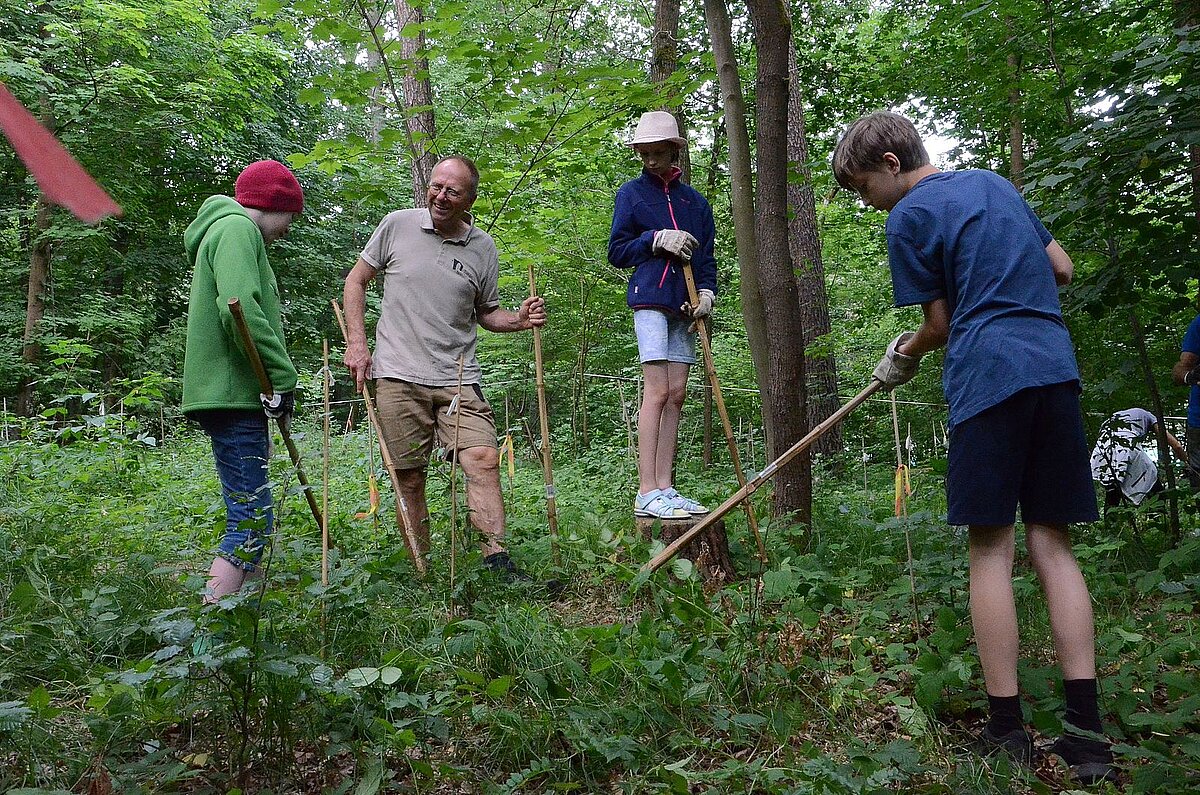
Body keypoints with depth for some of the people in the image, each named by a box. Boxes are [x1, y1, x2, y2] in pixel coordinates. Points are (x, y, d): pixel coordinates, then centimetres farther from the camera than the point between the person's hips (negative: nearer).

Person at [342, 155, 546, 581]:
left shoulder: (483, 248, 6)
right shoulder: (397, 225, 3)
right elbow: (356, 281, 12)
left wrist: (519, 320, -4)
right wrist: (356, 342, 2)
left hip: (458, 378, 1)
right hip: (397, 375, -1)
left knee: (483, 460, -15)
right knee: (409, 477, 3)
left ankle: (497, 561, -11)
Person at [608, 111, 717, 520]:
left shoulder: (695, 201, 18)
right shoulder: (631, 193, 8)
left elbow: (706, 257, 17)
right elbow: (617, 251, 4)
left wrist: (706, 293, -1)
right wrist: (656, 239, -10)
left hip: (682, 305, 5)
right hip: (649, 299, -5)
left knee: (677, 394, 1)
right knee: (657, 391, -14)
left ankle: (664, 487, 6)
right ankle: (647, 493, -13)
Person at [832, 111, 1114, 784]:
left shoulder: (909, 216, 0)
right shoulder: (995, 182, 21)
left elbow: (939, 325, 2)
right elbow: (1063, 268, 24)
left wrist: (902, 360, 20)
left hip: (989, 374, -6)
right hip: (1057, 367, 7)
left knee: (992, 550, 0)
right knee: (1053, 544, 6)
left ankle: (1008, 733, 3)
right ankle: (1086, 732, 5)